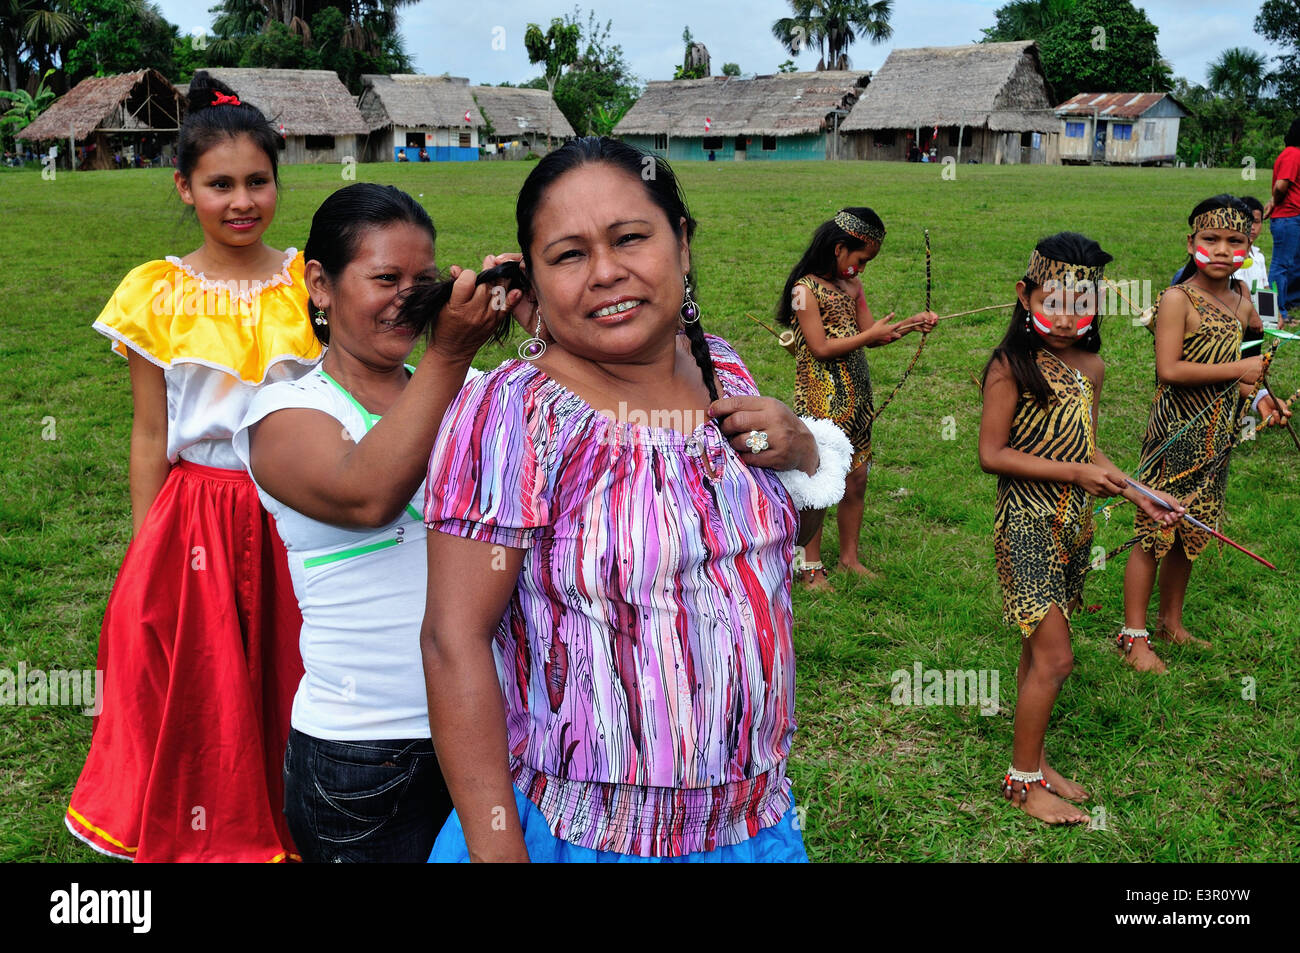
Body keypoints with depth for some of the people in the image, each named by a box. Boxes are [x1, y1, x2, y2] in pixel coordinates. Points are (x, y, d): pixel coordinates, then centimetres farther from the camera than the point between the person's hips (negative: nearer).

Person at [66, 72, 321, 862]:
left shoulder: (311, 284, 0)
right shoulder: (158, 296, -1)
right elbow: (150, 435, 3)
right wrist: (145, 555, 4)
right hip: (196, 521, 0)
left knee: (290, 685, 8)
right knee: (203, 696, 7)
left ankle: (296, 830, 28)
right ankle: (208, 835, 28)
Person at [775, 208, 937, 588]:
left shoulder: (852, 285, 12)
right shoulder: (805, 289, -12)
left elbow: (869, 334, 13)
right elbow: (821, 348, -16)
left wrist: (910, 323, 0)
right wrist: (871, 335, -14)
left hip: (855, 396, 8)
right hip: (822, 397, -8)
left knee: (857, 478, 11)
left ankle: (850, 557, 25)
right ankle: (810, 568, 8)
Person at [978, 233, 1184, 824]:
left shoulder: (1090, 366, 8)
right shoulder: (1011, 366, -14)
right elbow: (992, 454, -15)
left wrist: (1138, 495, 8)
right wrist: (1074, 473, -18)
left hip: (1074, 521, 7)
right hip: (1028, 524, -7)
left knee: (1039, 651, 15)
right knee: (1055, 657, -4)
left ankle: (1033, 760, 28)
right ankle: (1023, 780, 11)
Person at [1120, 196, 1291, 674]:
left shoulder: (1241, 302, 9)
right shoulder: (1178, 299, -13)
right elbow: (1170, 370, -21)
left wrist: (1258, 396, 5)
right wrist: (1238, 370, -17)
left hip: (1216, 435, 7)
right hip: (1176, 432, -7)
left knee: (1190, 534, 15)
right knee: (1154, 532, -2)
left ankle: (1171, 622, 30)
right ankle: (1134, 634, 8)